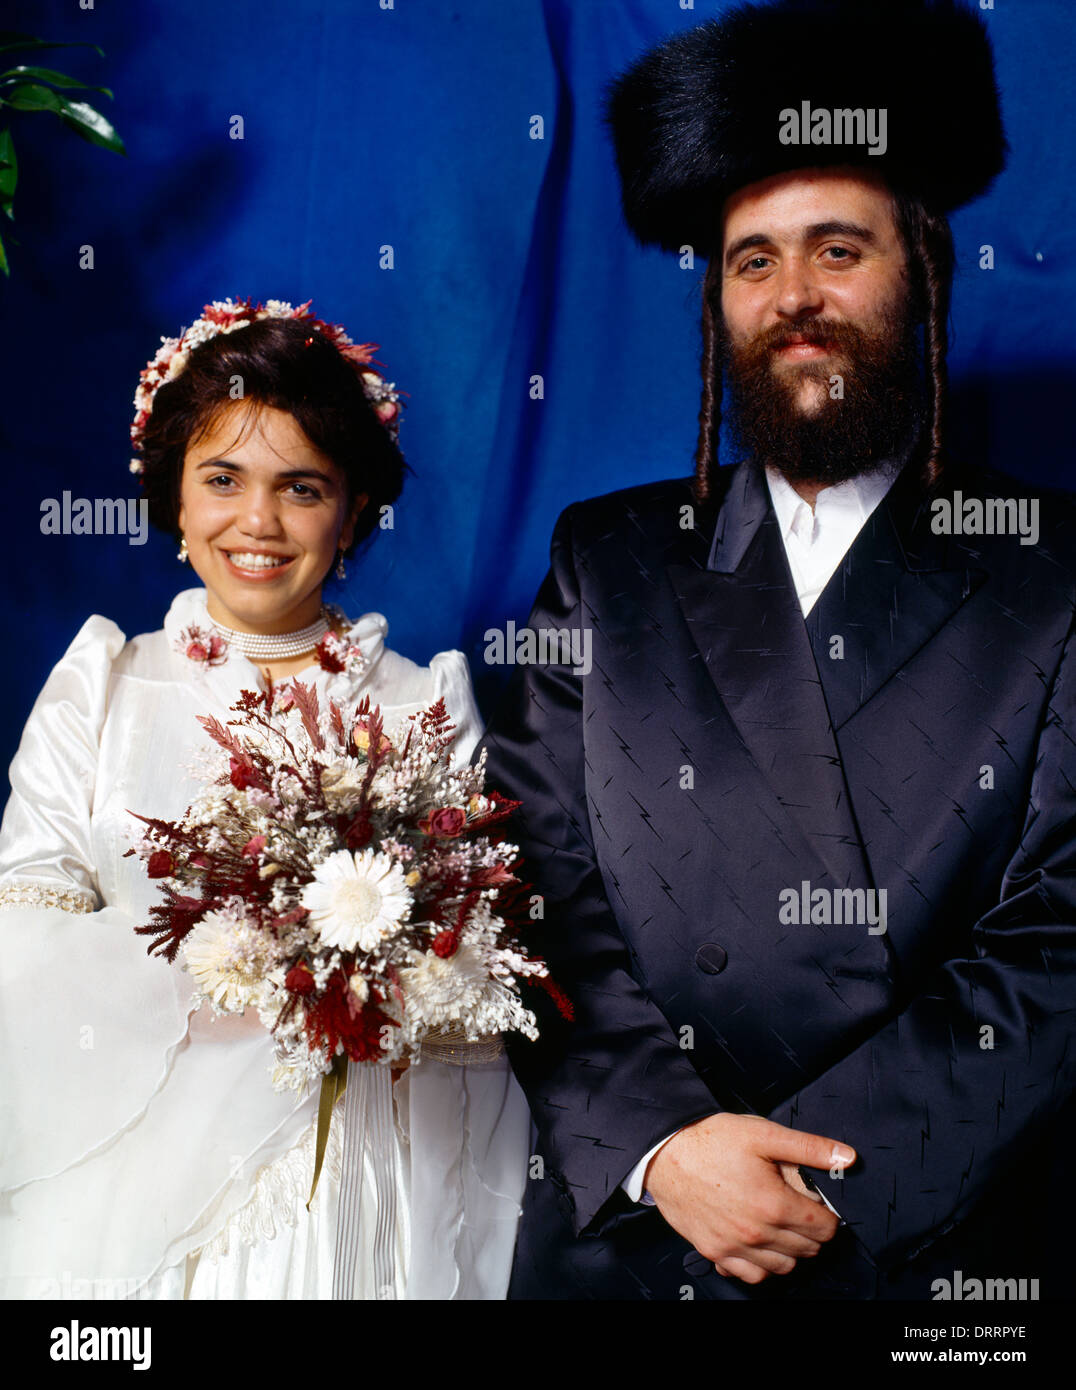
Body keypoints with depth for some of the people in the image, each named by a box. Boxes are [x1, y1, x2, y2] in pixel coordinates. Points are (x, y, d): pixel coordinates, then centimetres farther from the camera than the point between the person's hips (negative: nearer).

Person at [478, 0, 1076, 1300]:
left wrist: (802, 1175, -17)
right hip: (623, 1231, 2)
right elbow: (530, 881, -3)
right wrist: (656, 1144, -16)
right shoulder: (608, 562, 4)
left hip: (941, 1254, -1)